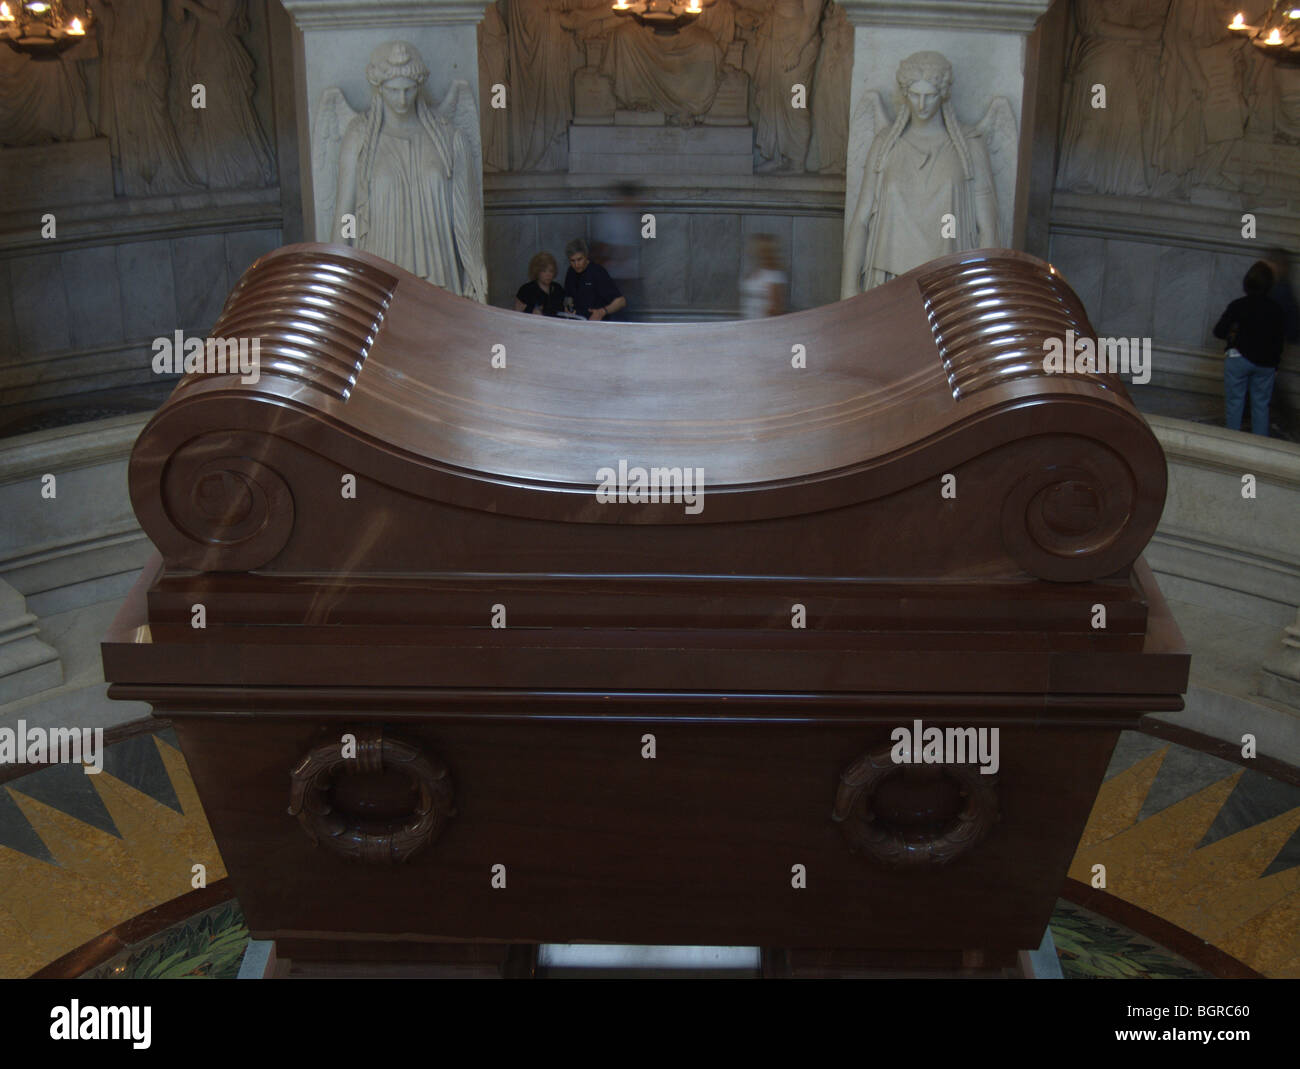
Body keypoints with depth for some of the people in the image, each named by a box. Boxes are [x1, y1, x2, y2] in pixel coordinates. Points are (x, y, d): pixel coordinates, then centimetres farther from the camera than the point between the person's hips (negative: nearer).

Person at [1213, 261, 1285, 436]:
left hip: (1239, 359, -2)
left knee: (1234, 402, 6)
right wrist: (1275, 364, 13)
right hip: (1265, 363, 2)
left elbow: (1219, 332, -10)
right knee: (1261, 405, 10)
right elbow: (1278, 340, 2)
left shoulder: (1238, 306, -12)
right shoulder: (1275, 309, -5)